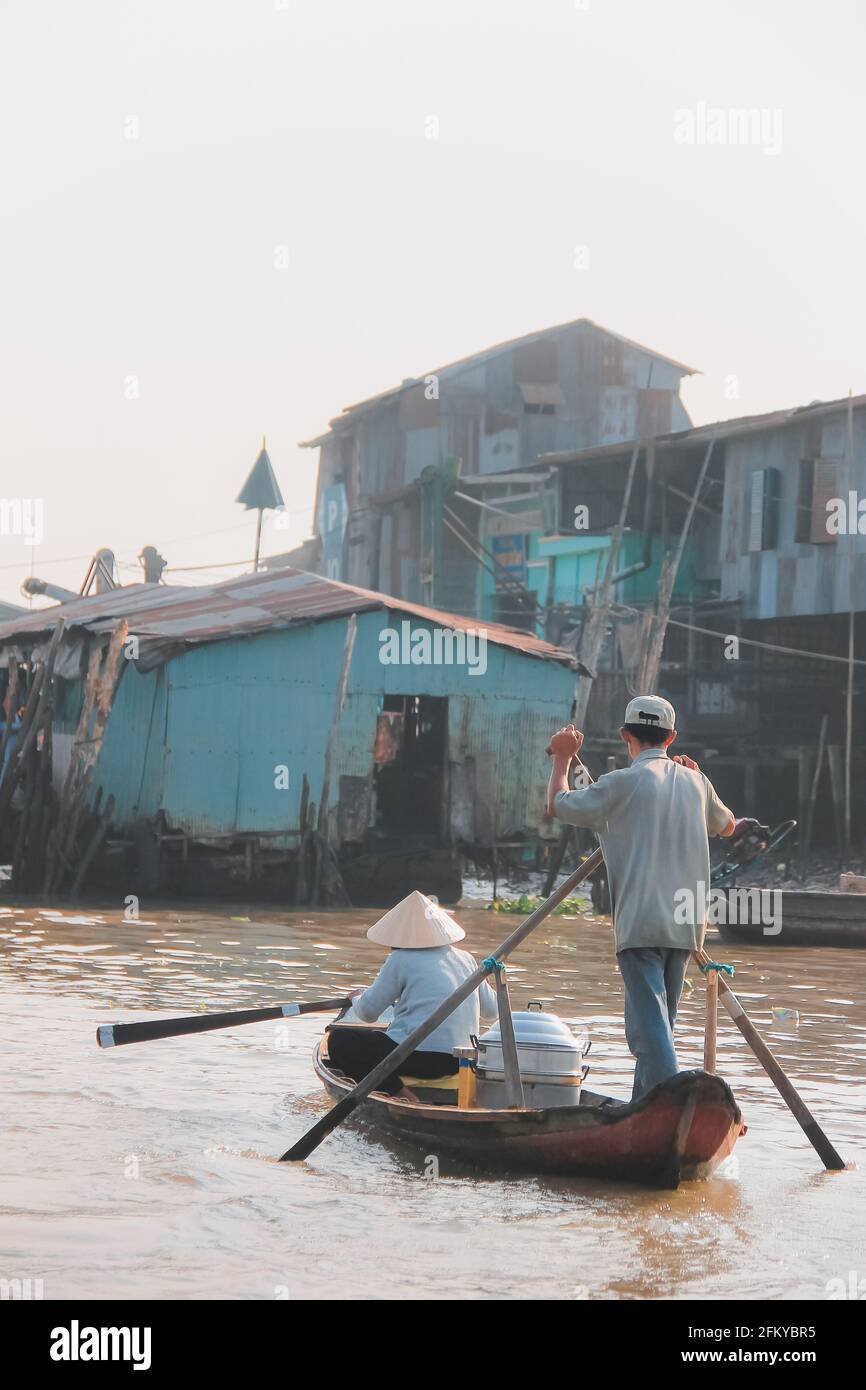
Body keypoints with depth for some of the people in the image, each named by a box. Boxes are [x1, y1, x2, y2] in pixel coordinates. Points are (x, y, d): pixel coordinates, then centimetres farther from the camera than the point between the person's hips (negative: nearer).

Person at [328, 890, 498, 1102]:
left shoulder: (400, 959, -4)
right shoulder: (466, 960, 11)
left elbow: (368, 1011, 0)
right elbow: (492, 1012, 18)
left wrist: (357, 997, 23)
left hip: (418, 1058, -8)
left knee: (338, 1039, 3)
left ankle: (398, 1093, -15)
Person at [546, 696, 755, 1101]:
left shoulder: (623, 783, -7)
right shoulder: (693, 782, 11)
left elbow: (557, 805, 6)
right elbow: (726, 825, 32)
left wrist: (562, 757, 21)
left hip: (640, 925, -6)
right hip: (685, 925, 7)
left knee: (649, 1027, -12)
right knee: (658, 1023, 19)